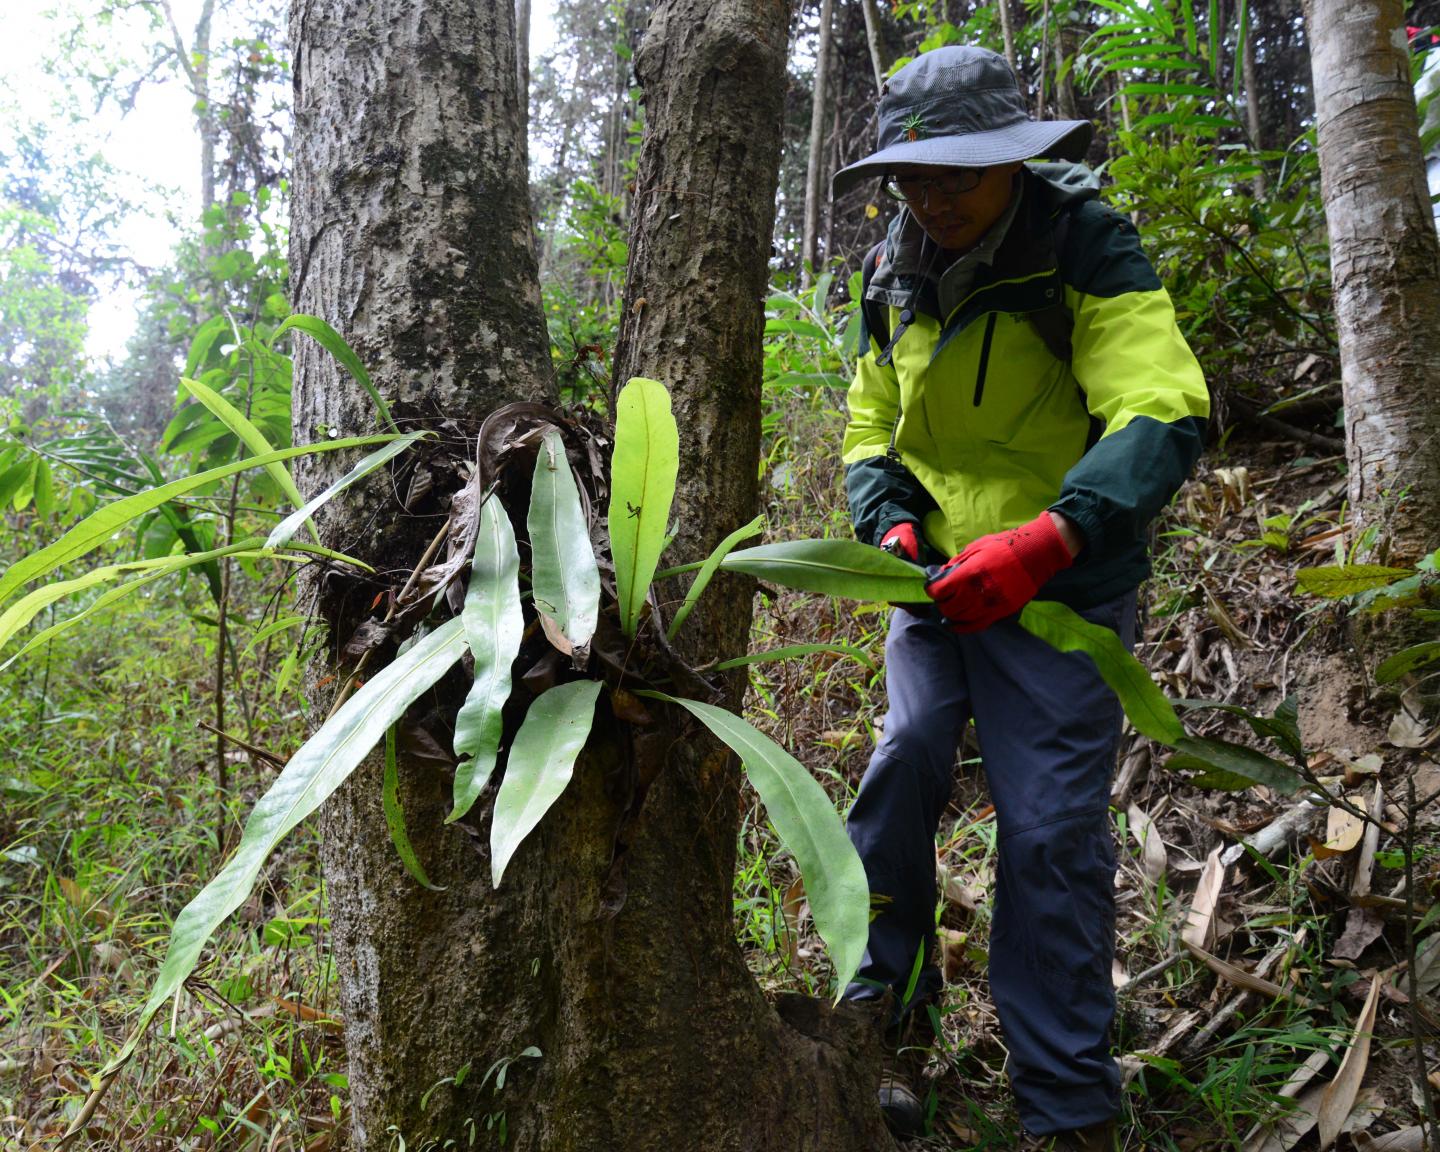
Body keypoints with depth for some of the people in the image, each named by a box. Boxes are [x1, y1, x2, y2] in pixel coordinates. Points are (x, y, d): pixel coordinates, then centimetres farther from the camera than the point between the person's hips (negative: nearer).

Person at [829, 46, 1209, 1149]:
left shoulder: (1087, 246, -11)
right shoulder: (894, 278, 7)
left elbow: (1167, 416, -22)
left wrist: (1044, 540, -35)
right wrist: (891, 521, -8)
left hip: (1060, 590, -5)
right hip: (938, 587, 5)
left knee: (1050, 832, -7)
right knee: (897, 777, -7)